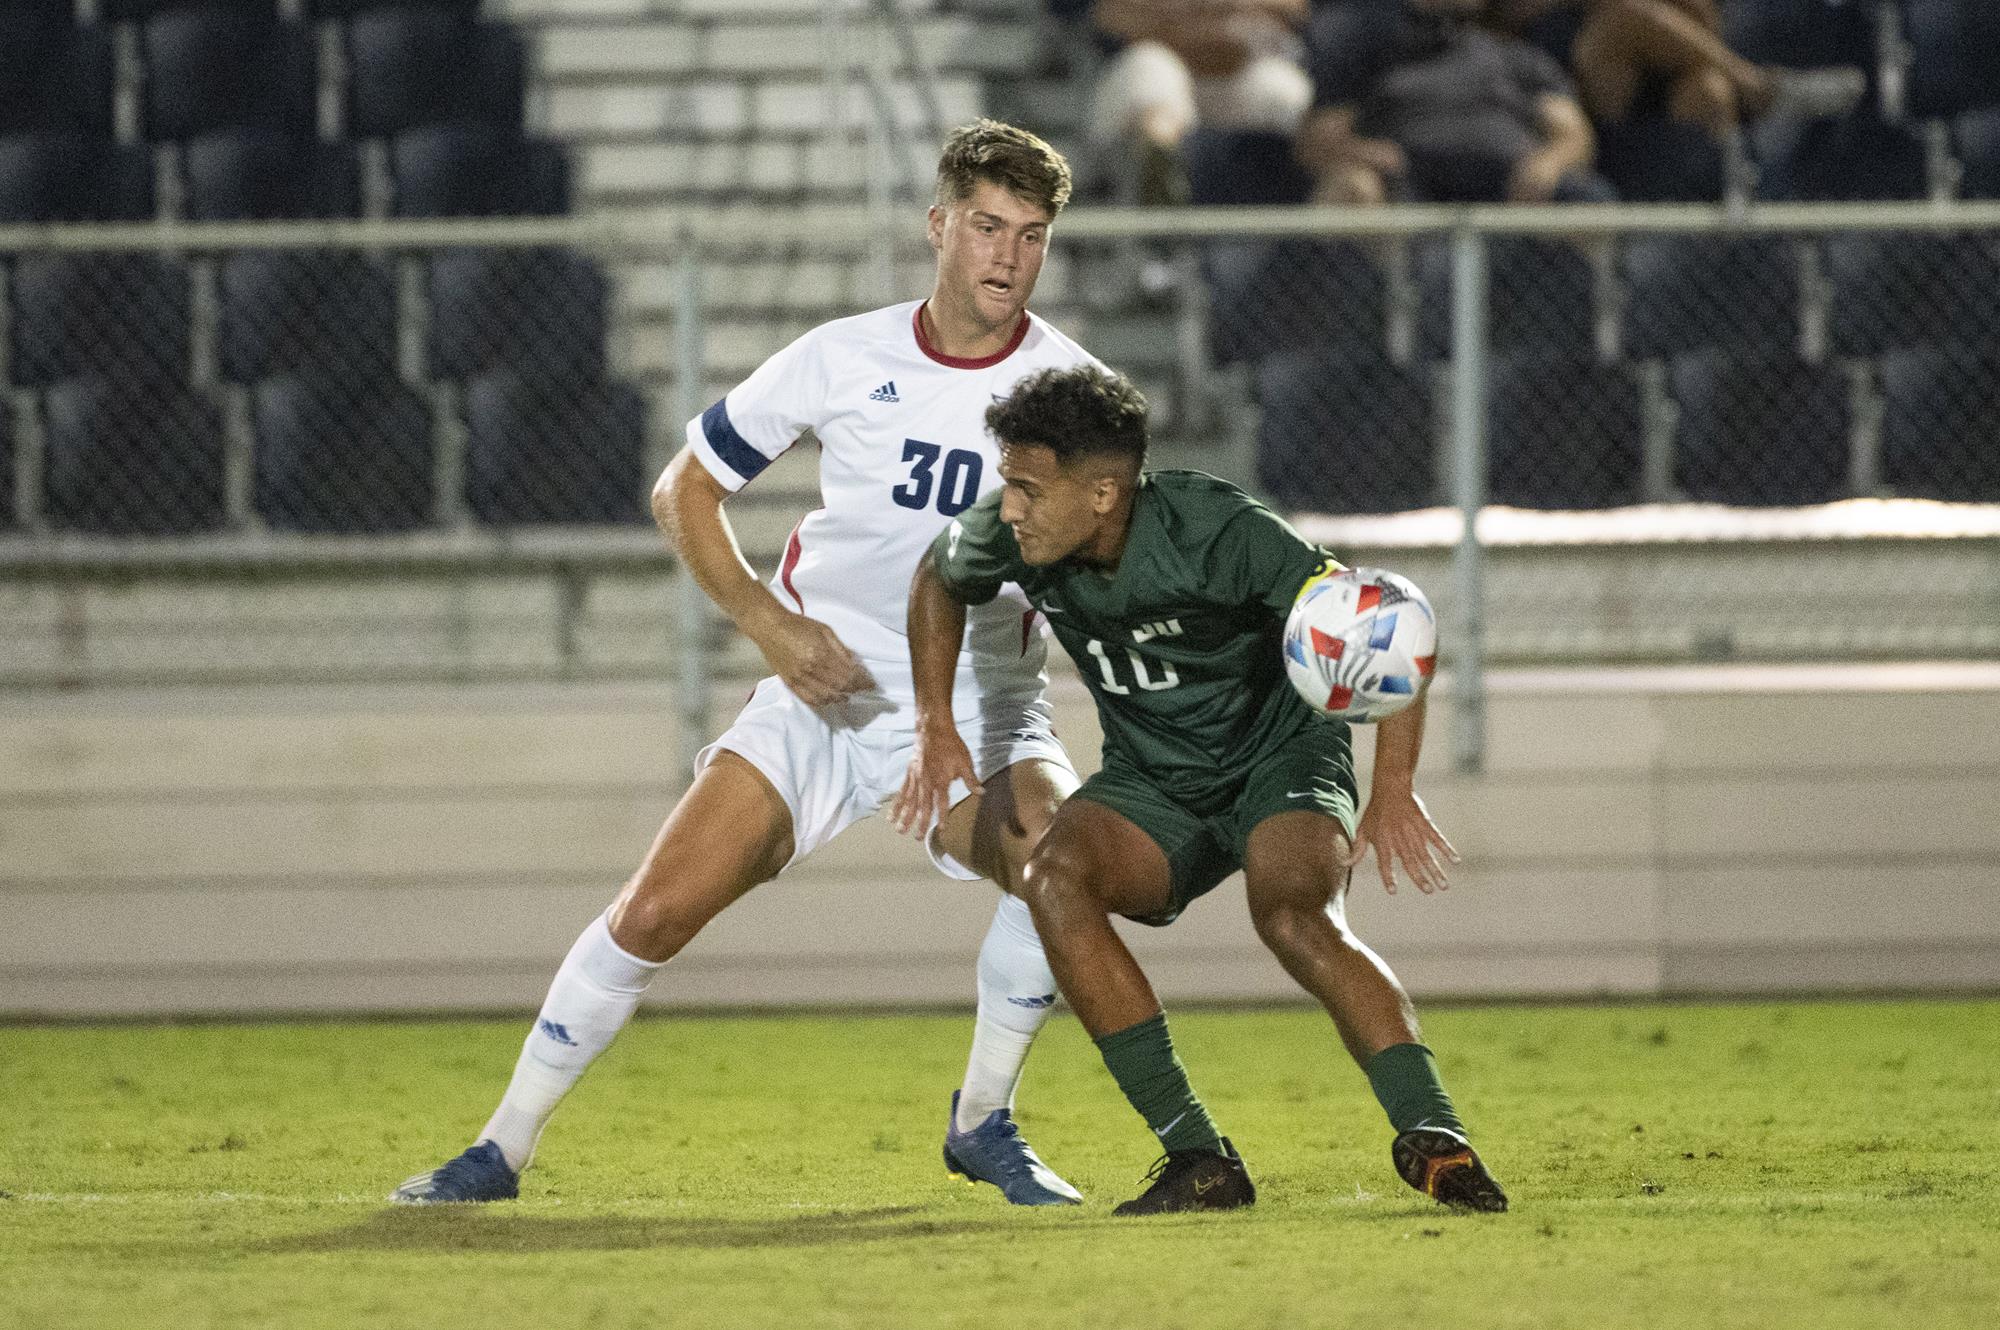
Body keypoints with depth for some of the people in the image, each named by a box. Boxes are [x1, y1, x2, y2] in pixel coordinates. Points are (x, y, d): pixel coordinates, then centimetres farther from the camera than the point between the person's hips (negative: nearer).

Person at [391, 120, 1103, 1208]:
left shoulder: (1067, 387, -6)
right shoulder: (844, 359, -4)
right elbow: (682, 491, 5)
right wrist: (771, 624, -8)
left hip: (985, 712, -1)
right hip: (825, 690, 1)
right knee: (658, 909, -11)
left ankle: (983, 1121, -8)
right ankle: (503, 1148, 5)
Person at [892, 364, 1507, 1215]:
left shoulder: (1217, 532, -29)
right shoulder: (1009, 537, -14)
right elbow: (938, 580, 12)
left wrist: (1394, 786, -29)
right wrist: (935, 727, 4)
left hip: (1283, 755, -5)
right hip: (1152, 785, 5)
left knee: (1293, 916, -35)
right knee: (1054, 876, -26)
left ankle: (1435, 1141, -36)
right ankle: (1196, 1157, -25)